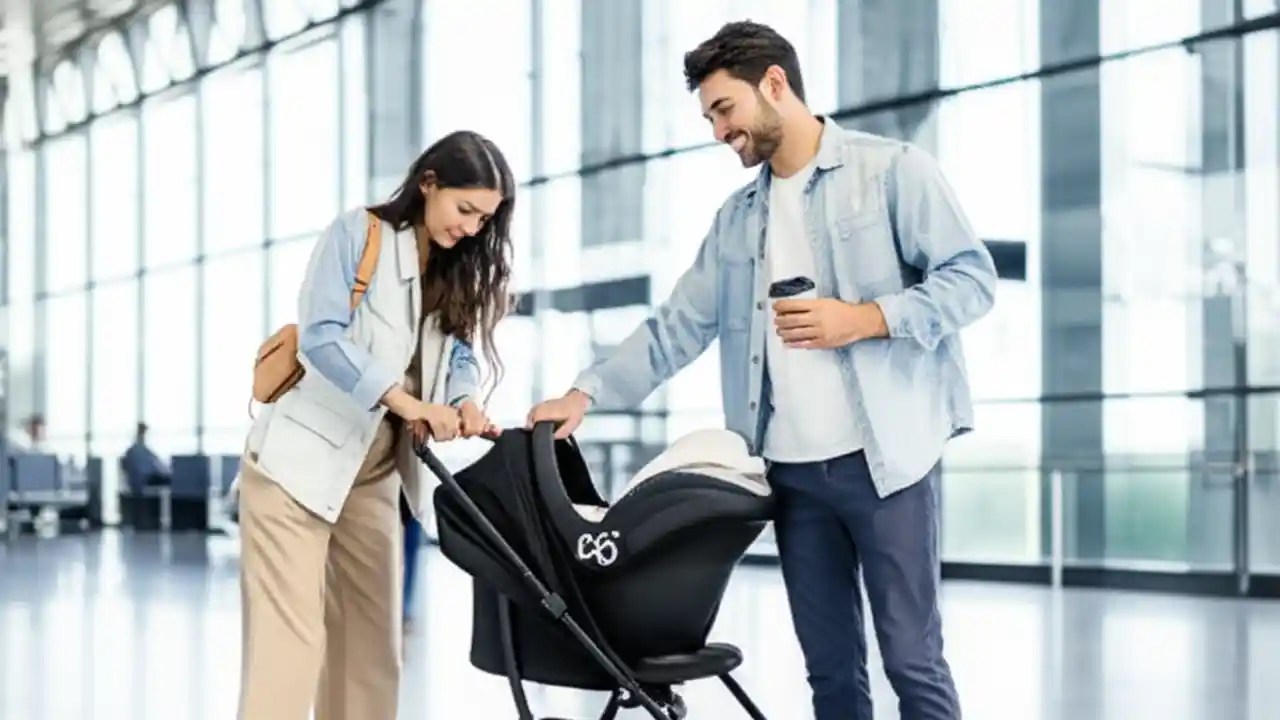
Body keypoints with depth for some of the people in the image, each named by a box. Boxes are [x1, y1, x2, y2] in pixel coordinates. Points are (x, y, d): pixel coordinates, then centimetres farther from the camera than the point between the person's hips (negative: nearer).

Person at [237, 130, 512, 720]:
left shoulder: (455, 270, 11)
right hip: (301, 458, -7)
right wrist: (405, 400, -28)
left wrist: (466, 401, -14)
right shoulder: (357, 234, -9)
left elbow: (459, 353, 9)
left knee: (371, 636, 7)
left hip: (375, 470, 7)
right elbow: (320, 337, -18)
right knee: (291, 635, -11)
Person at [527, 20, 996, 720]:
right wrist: (586, 392, 3)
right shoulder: (737, 217, 17)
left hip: (885, 457, -6)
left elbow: (970, 276, -6)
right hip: (791, 469, 6)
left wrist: (863, 319, -16)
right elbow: (675, 327, 14)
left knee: (912, 660, -3)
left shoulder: (892, 169, -1)